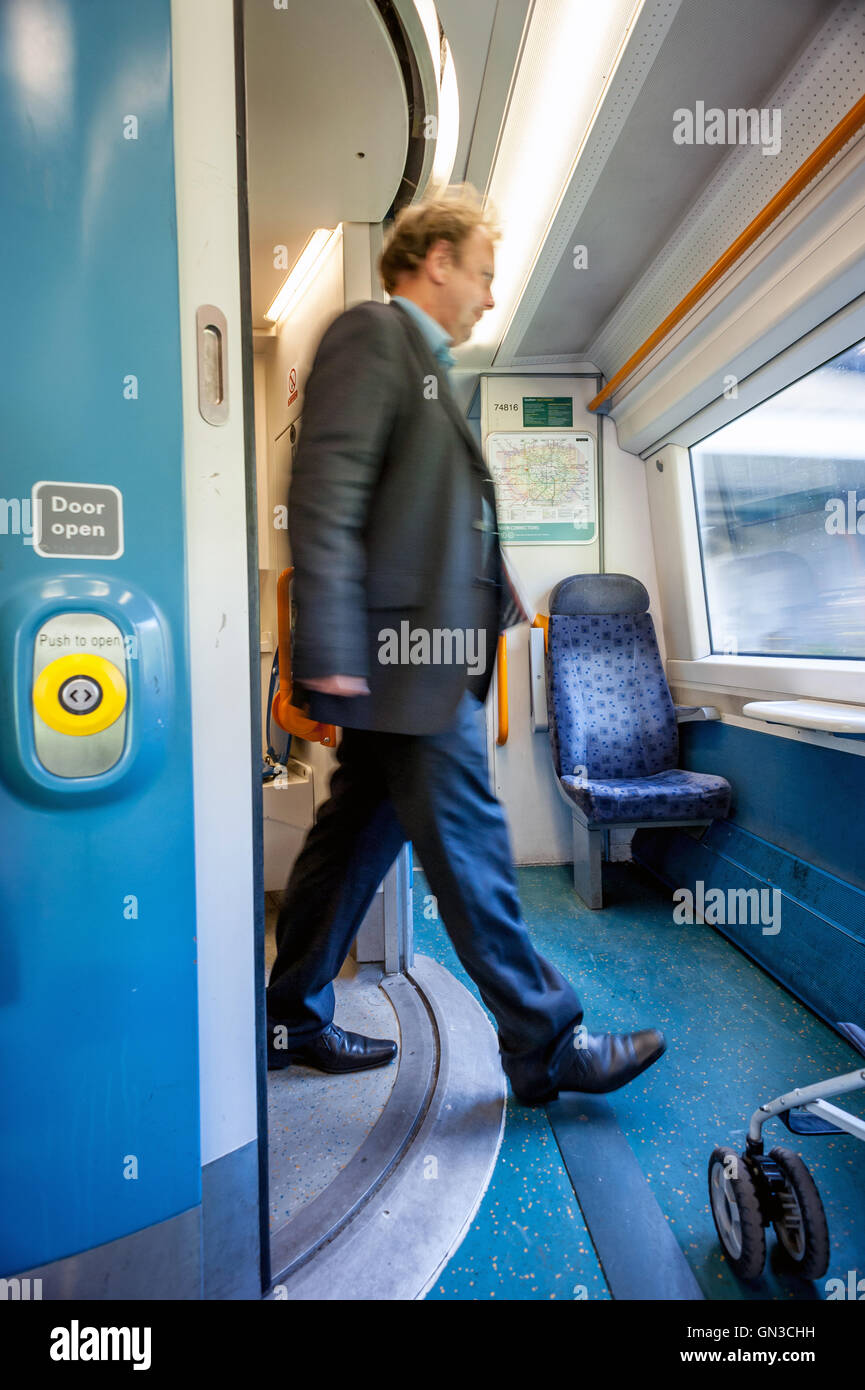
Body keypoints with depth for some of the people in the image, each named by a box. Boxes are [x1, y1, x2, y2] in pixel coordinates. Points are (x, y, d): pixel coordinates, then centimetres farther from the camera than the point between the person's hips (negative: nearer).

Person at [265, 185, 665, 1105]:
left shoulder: (421, 360, 25)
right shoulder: (373, 332, -4)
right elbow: (327, 491, -17)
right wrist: (332, 652, -23)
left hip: (417, 648, 10)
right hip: (402, 645, -10)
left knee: (359, 837, 13)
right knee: (467, 842, -3)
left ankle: (292, 1020, 27)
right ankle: (543, 1043, 12)